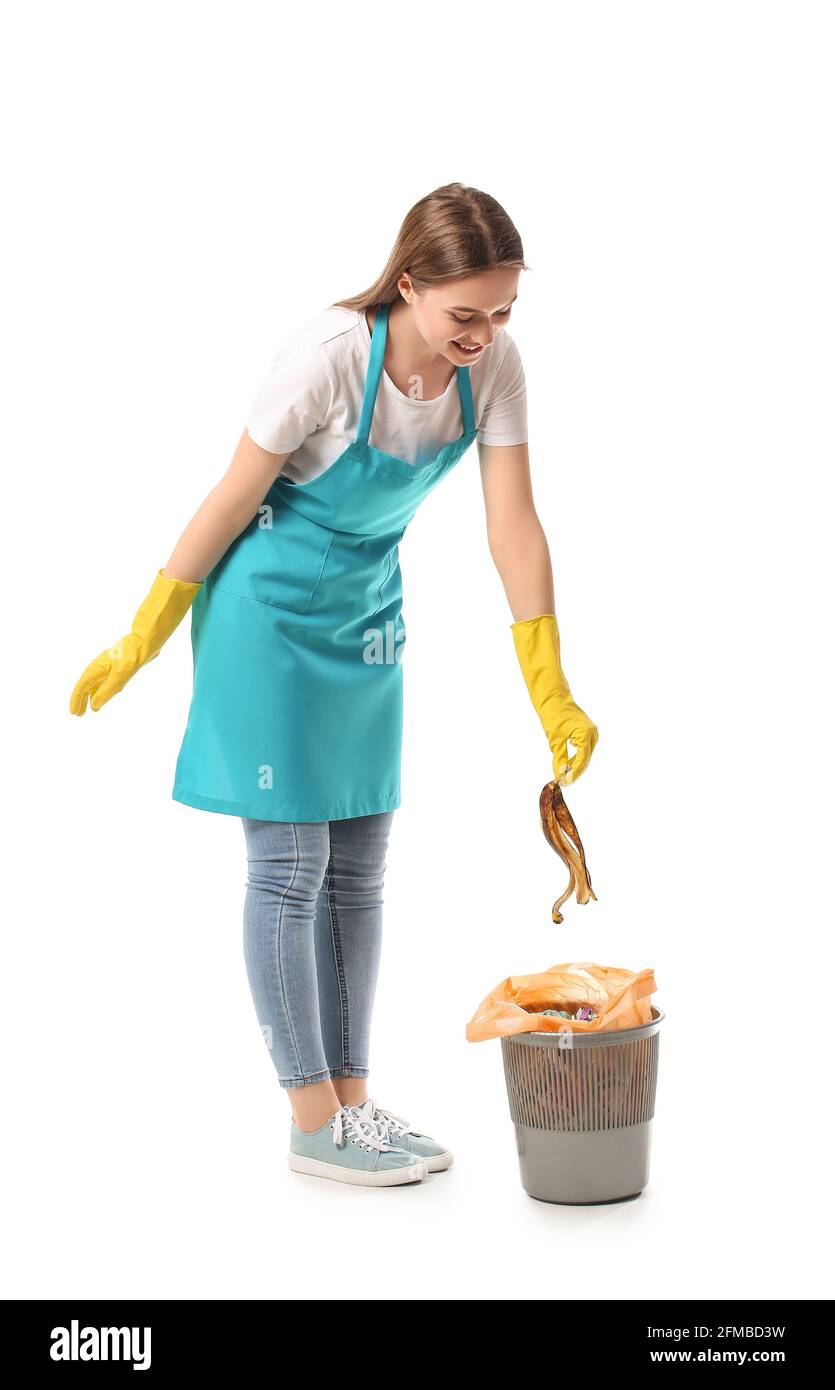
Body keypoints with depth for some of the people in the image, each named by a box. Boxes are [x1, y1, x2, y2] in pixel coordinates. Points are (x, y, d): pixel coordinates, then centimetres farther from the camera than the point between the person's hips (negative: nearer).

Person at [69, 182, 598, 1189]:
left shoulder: (493, 364, -11)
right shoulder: (329, 354, -26)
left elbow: (514, 527, -9)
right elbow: (233, 500, -16)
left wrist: (553, 695, -12)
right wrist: (142, 640, -8)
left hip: (367, 607, 6)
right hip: (271, 609, -6)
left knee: (358, 866, 9)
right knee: (291, 866, -3)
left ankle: (353, 1100, 19)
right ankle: (314, 1124, 7)